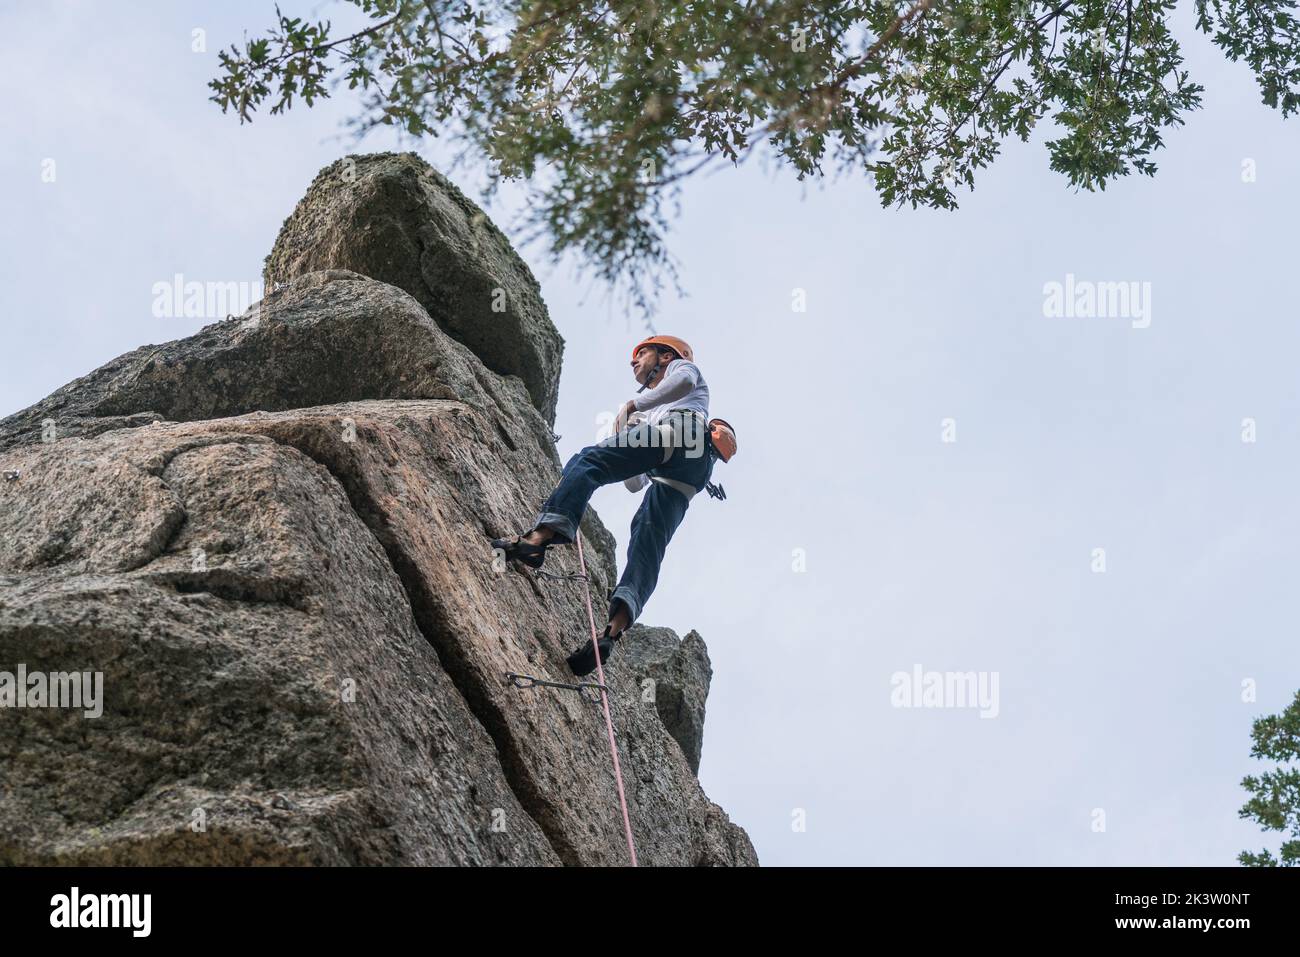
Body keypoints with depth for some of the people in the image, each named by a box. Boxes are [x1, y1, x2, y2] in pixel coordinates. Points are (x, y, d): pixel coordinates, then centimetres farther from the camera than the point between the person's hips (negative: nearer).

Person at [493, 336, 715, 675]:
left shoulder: (683, 366, 32)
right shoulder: (648, 414, 50)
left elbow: (684, 381, 2)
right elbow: (635, 484, 44)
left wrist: (634, 404, 6)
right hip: (677, 484, 7)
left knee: (586, 461, -21)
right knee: (646, 547, -14)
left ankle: (541, 536, -44)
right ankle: (615, 627, -36)